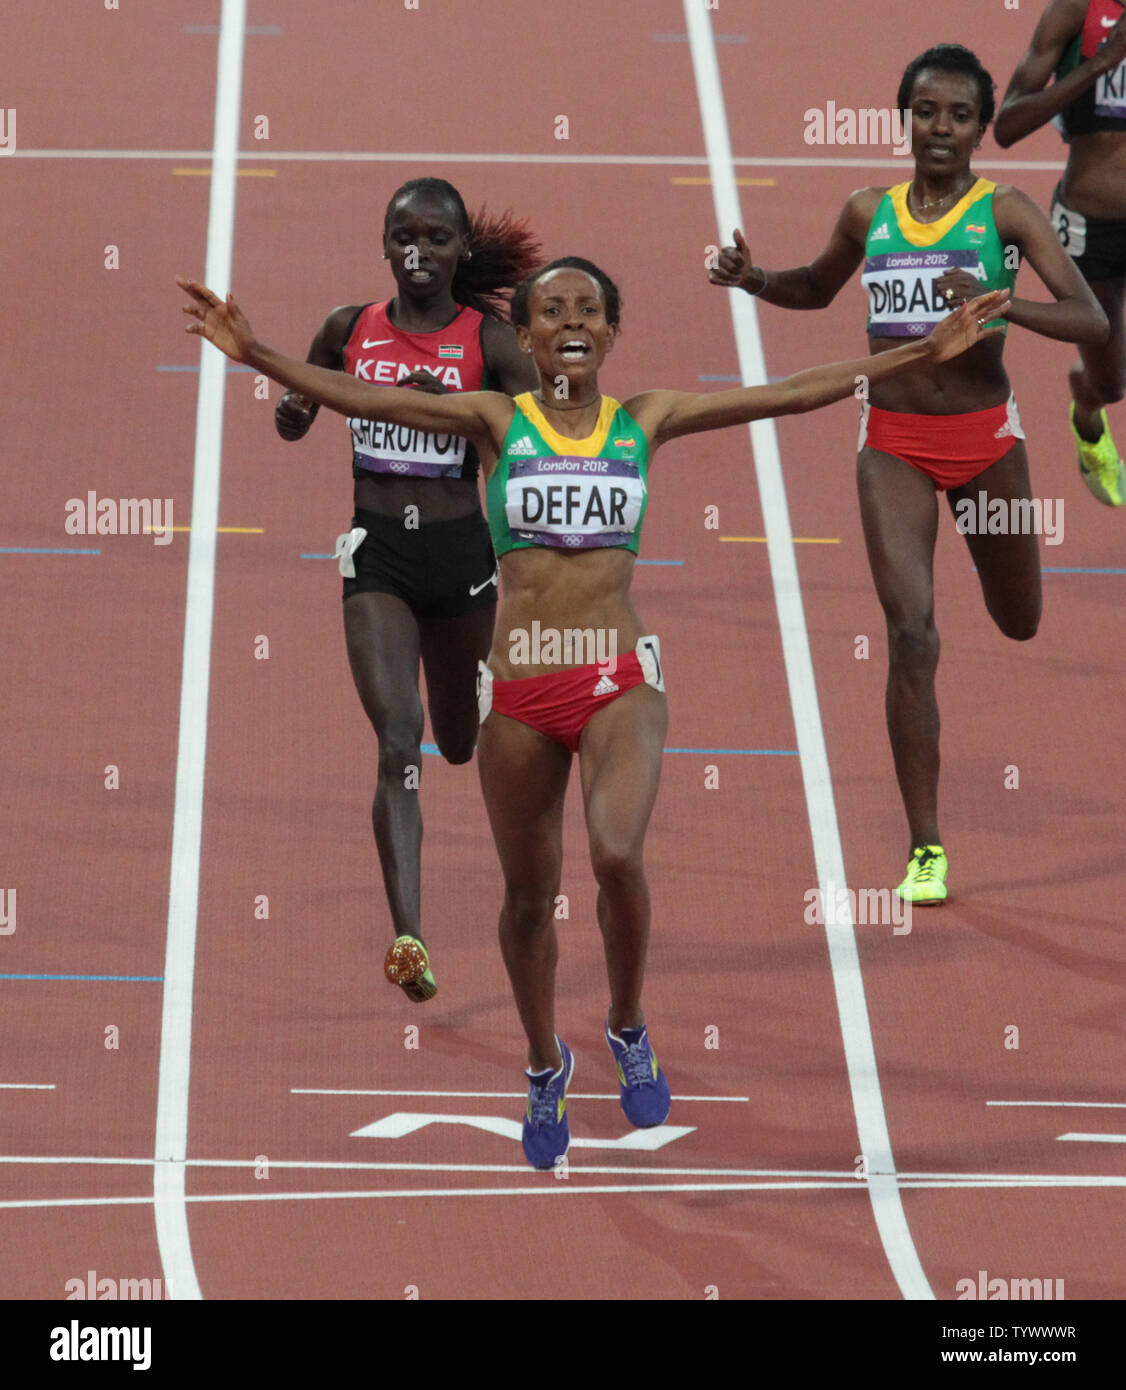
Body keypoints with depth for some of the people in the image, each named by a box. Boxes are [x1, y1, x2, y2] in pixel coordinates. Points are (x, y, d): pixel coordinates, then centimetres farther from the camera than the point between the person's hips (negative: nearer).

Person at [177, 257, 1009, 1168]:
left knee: (617, 853, -25)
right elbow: (367, 401, -5)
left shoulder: (645, 420, 7)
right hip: (520, 685, 1)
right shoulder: (496, 421, 4)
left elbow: (794, 394, 6)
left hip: (621, 680, -1)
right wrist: (257, 357, -17)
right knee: (530, 894, 10)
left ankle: (629, 1029, 1)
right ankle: (546, 1068, 34)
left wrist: (929, 352, 3)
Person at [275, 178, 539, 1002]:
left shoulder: (488, 341, -3)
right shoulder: (350, 330, 4)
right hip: (377, 551, 0)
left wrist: (456, 410, -24)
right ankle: (408, 938, -25)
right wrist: (292, 409, -7)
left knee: (459, 742, 19)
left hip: (460, 549, 0)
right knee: (399, 741, -17)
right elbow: (296, 421, 17)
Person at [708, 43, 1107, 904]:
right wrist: (755, 280, 3)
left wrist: (1000, 304, -30)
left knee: (1018, 624, 20)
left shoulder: (1006, 211, -7)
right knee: (912, 634, -12)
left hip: (985, 436, -1)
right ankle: (927, 850, -10)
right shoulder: (869, 213, 3)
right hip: (894, 443, 1)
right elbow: (817, 290, 24)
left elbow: (1092, 322, -14)